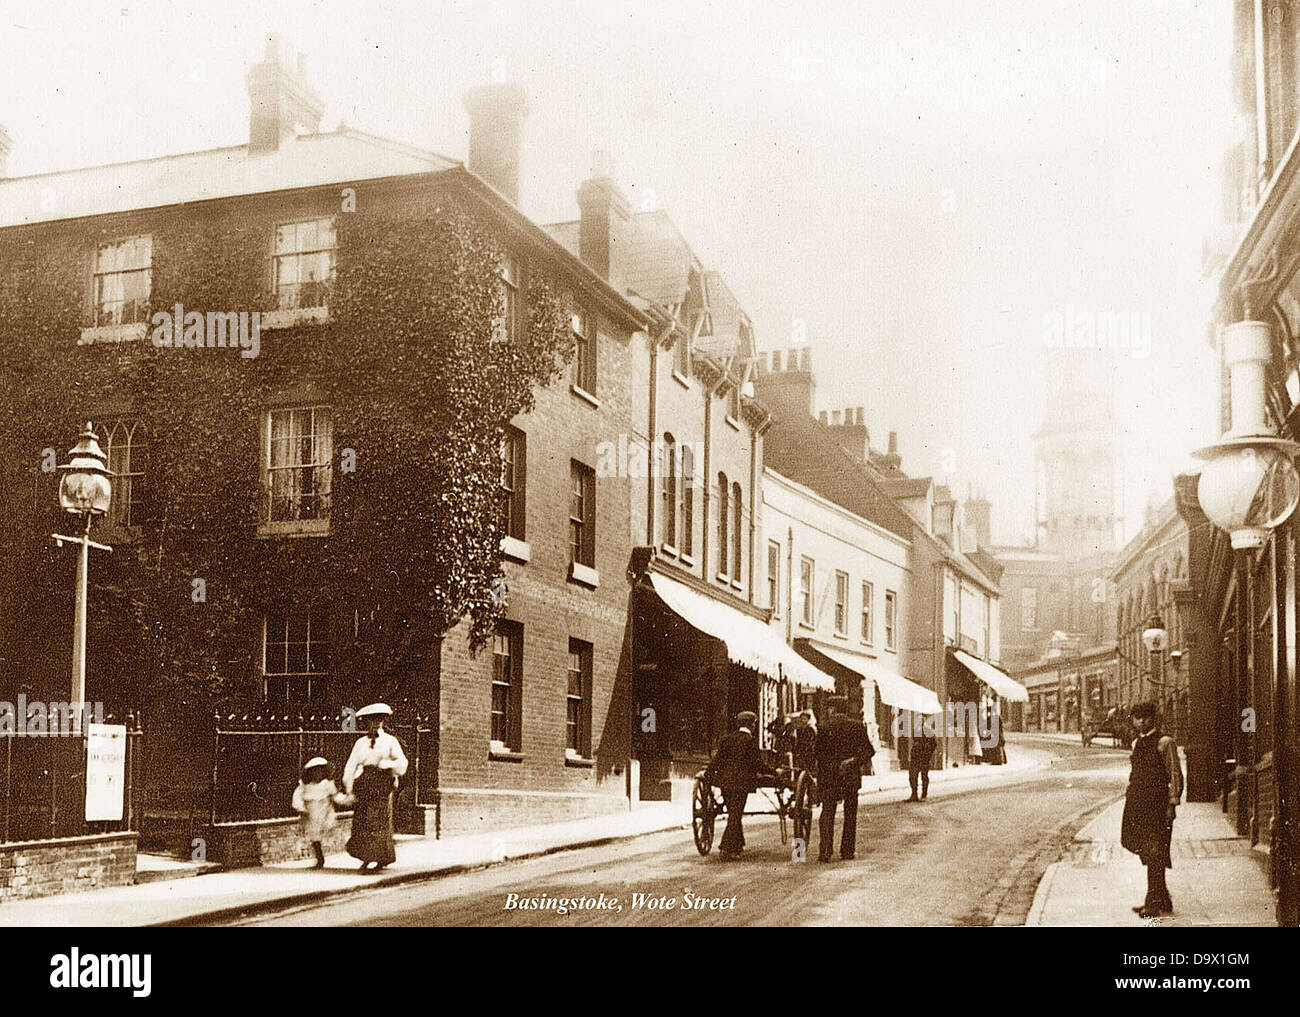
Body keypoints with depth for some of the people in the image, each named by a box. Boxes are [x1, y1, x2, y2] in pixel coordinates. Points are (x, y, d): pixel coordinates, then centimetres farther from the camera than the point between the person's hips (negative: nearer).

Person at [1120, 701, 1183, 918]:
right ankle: (1162, 901, 21)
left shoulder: (1164, 743, -6)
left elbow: (1175, 775, -8)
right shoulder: (1137, 744, 16)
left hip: (1156, 802, -8)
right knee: (1146, 852, 11)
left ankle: (1154, 904, -2)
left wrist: (1172, 804, -12)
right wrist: (1129, 797, 19)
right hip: (1137, 802, 8)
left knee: (1154, 853, -6)